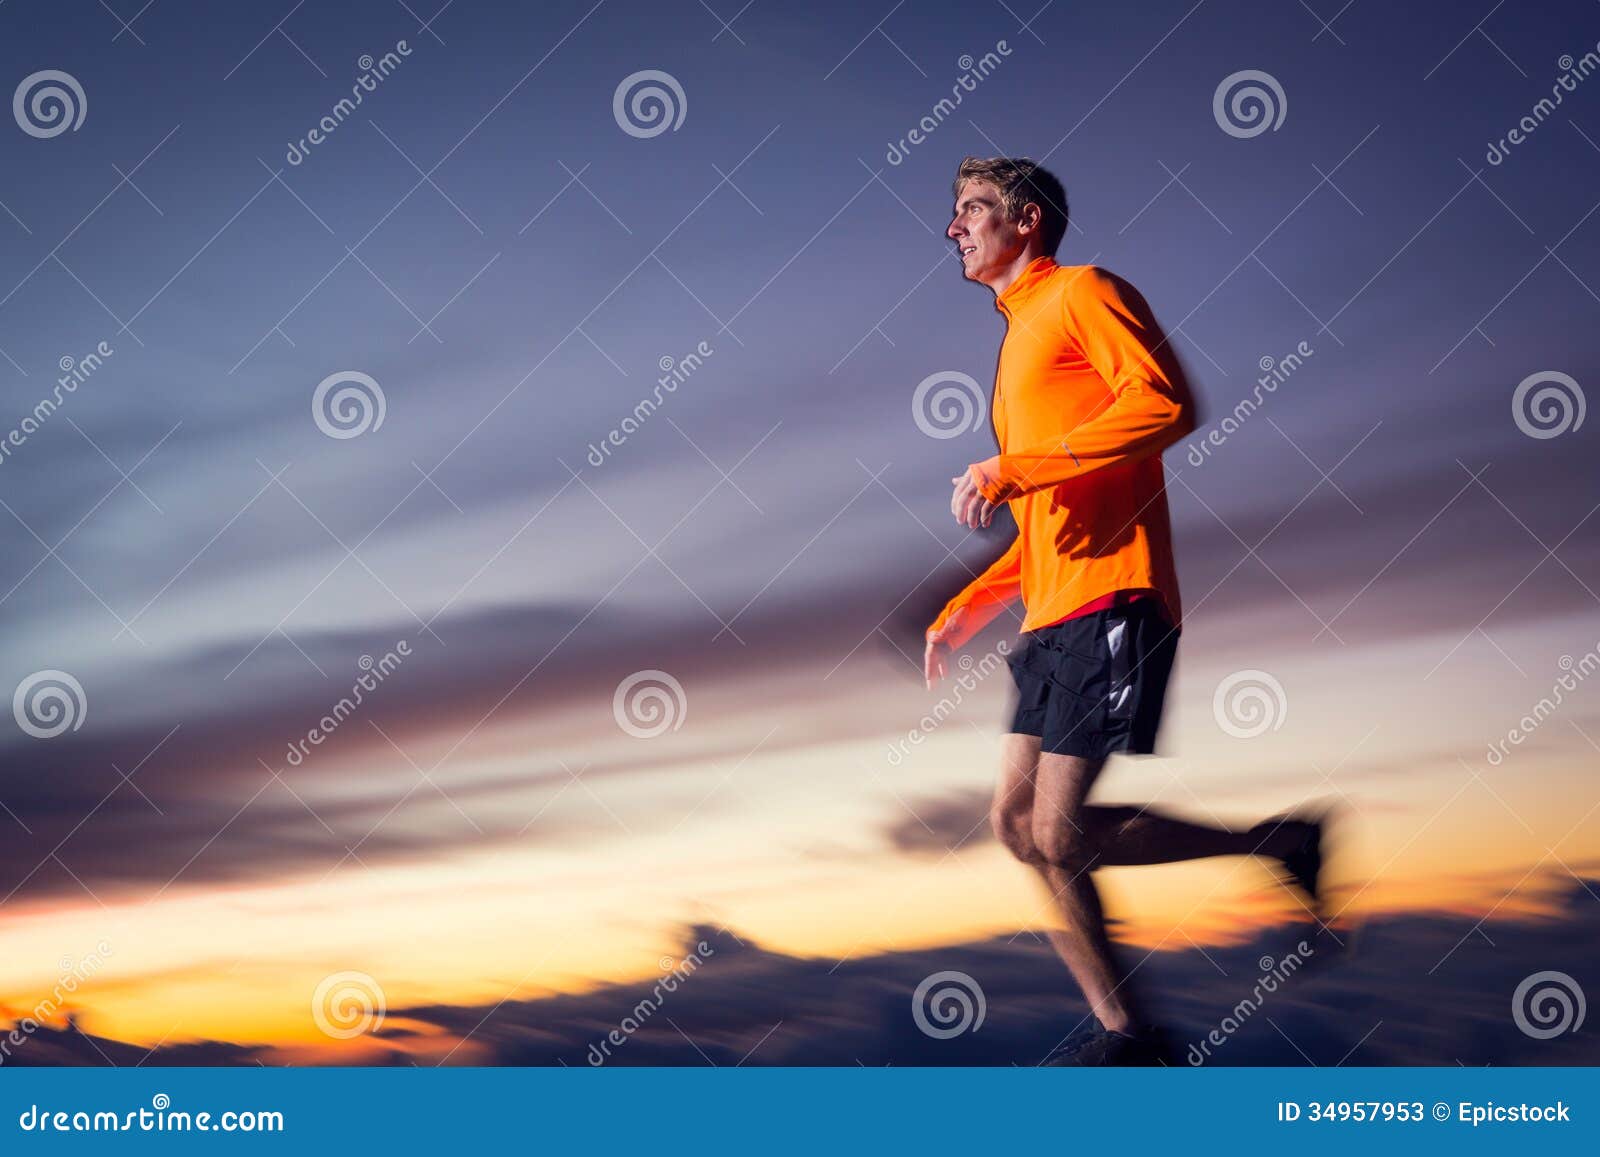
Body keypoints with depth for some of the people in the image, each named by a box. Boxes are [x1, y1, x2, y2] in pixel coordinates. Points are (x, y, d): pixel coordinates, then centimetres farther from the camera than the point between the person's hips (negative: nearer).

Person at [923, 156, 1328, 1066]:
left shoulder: (1082, 292, 1)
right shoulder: (1019, 342, 28)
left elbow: (1166, 402, -17)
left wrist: (1012, 469, -16)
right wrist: (962, 614, 22)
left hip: (1110, 603, -9)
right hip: (1053, 615, 9)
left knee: (1061, 836, -14)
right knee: (1018, 824, 4)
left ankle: (1288, 844, 1)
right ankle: (1125, 1032, 10)